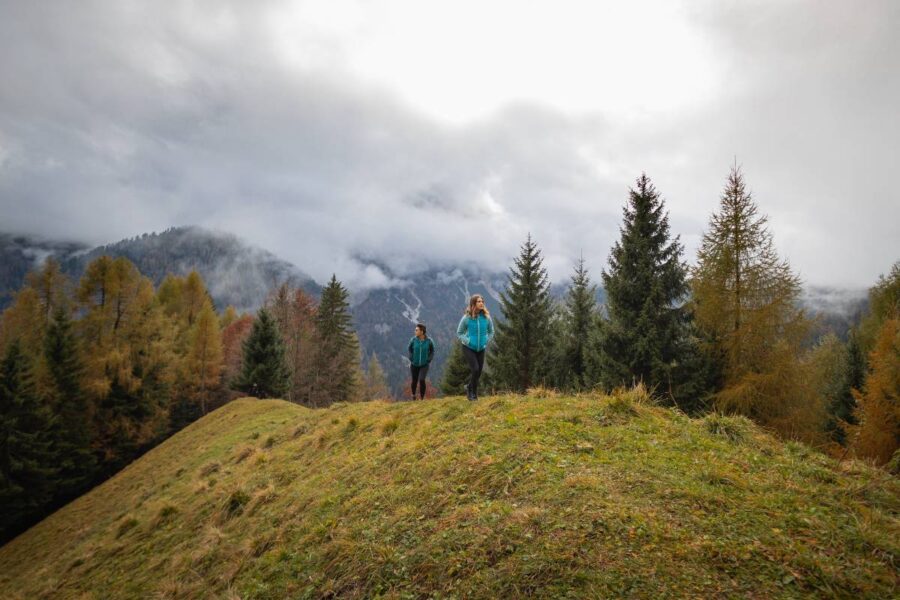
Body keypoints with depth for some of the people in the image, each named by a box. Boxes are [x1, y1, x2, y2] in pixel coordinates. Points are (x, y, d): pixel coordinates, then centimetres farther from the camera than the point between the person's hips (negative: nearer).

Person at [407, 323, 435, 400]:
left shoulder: (429, 341, -13)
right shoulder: (413, 340, -12)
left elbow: (432, 352, 2)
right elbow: (410, 350, 6)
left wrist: (428, 361, -6)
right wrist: (411, 360, -1)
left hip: (424, 365, -1)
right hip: (414, 365, 2)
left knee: (422, 380, -18)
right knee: (414, 381, 12)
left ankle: (421, 398, 1)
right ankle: (413, 394, 43)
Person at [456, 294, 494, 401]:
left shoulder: (486, 317, -6)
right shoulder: (466, 318, -13)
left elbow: (491, 332, 11)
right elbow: (459, 333, -1)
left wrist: (486, 341, -1)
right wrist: (467, 341, -12)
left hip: (481, 349, 4)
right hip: (468, 348, -4)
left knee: (479, 372, 8)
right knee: (475, 369, -14)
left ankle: (469, 387, 34)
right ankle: (473, 392, 7)